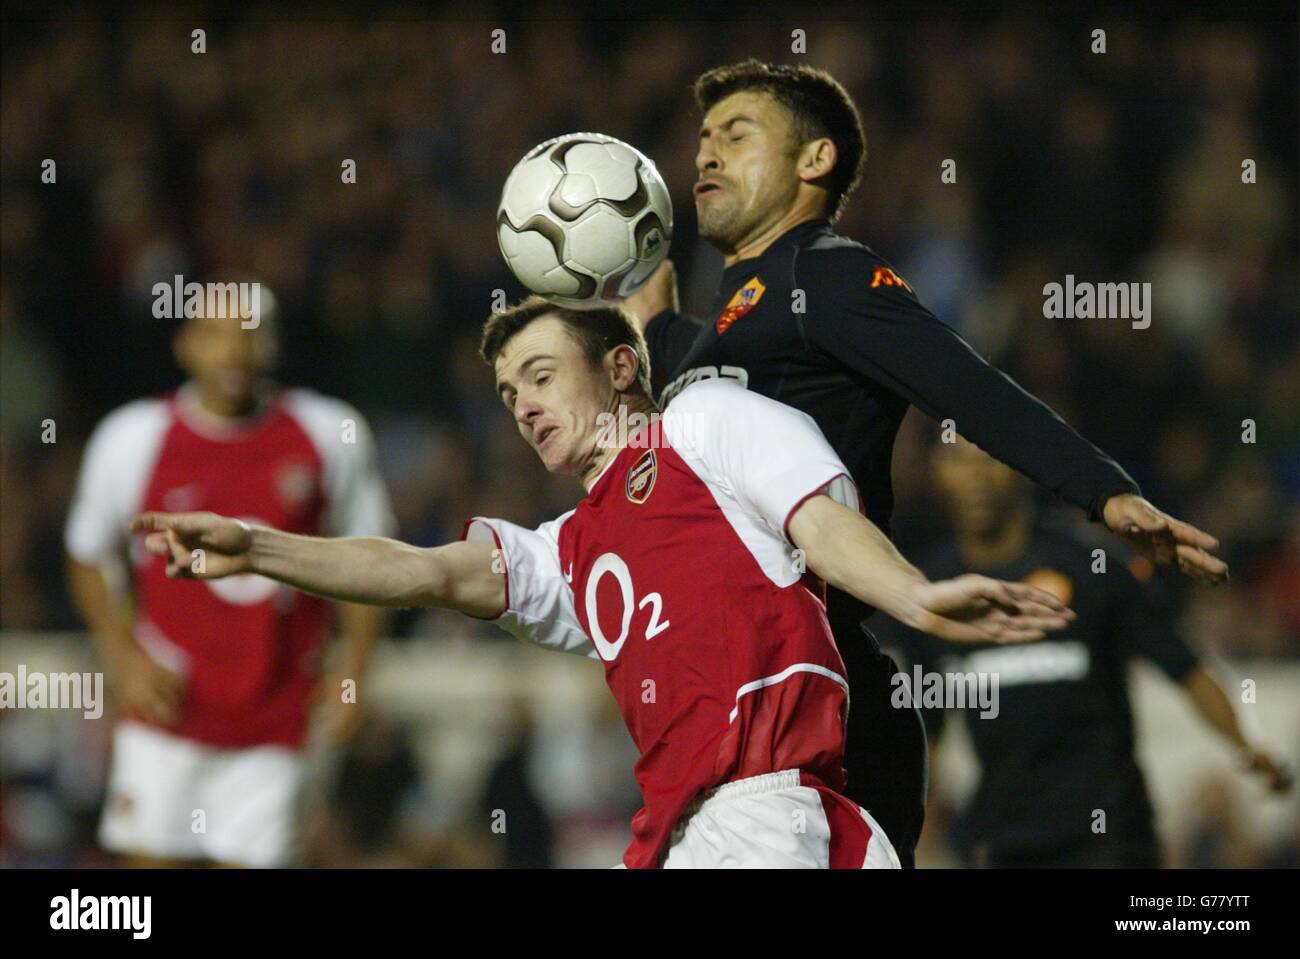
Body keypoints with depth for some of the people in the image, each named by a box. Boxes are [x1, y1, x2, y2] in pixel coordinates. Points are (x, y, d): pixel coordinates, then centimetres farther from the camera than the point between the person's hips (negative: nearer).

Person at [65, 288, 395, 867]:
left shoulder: (332, 434, -2)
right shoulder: (132, 438, -4)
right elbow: (88, 556, 9)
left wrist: (352, 672, 0)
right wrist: (124, 657, -3)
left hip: (275, 714, 0)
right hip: (168, 699, 0)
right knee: (152, 860, -3)